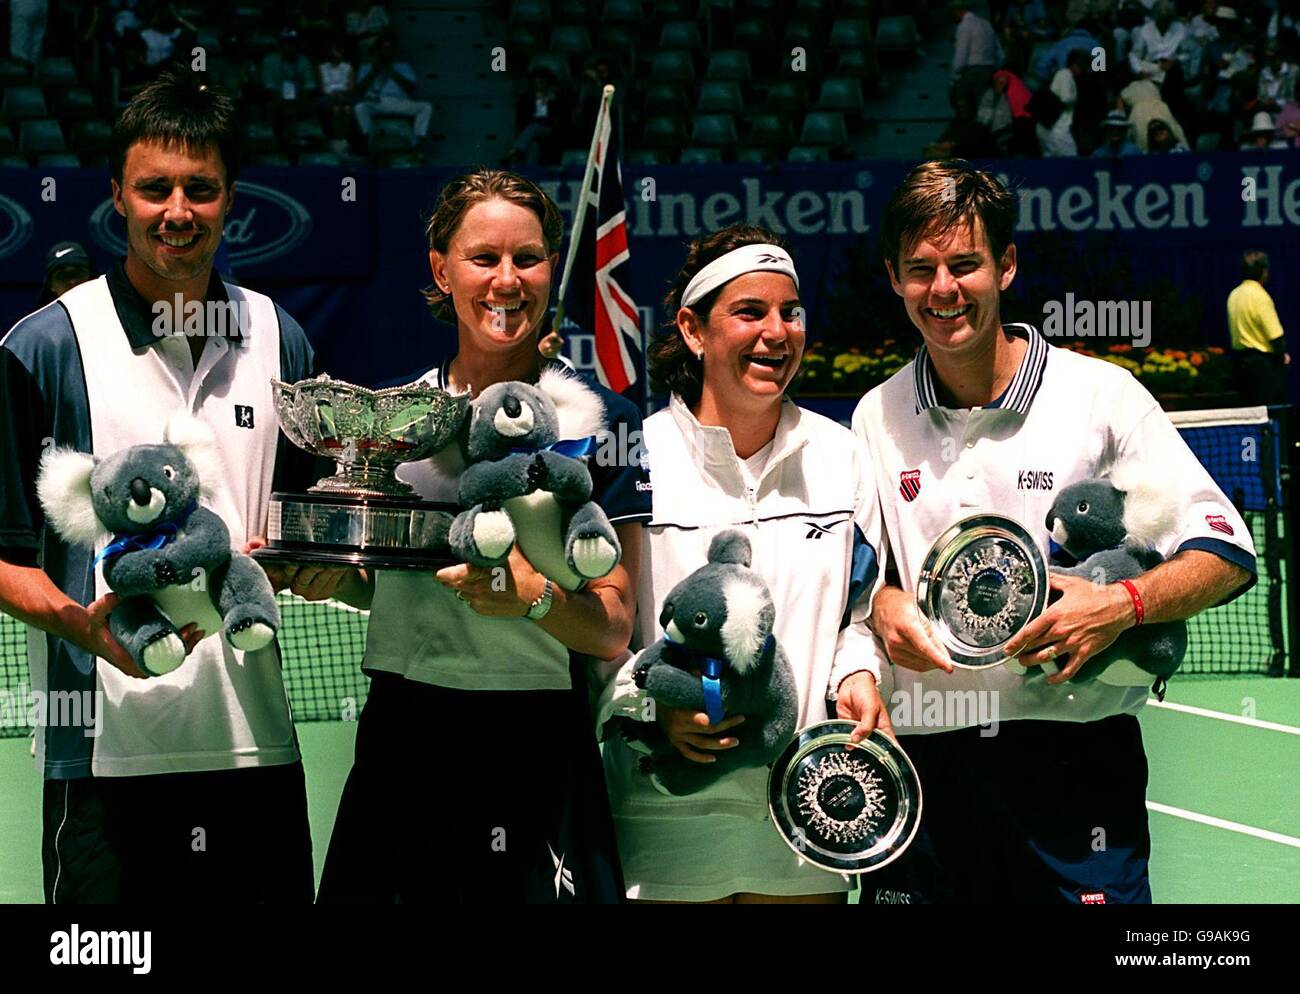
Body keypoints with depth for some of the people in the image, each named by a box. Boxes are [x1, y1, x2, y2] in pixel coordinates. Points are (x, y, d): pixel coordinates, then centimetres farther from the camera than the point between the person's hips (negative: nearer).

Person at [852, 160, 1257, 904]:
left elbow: (1226, 553, -3)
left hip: (1073, 760, -3)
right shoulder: (877, 417, 8)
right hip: (923, 761, 3)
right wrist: (878, 604, -4)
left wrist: (1123, 606, -20)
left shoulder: (1100, 394, -2)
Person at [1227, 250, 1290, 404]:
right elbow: (1274, 334, -18)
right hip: (1263, 360, -8)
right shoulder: (1260, 296, -17)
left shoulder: (1234, 295, 6)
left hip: (1239, 356, 8)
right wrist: (1283, 355, 0)